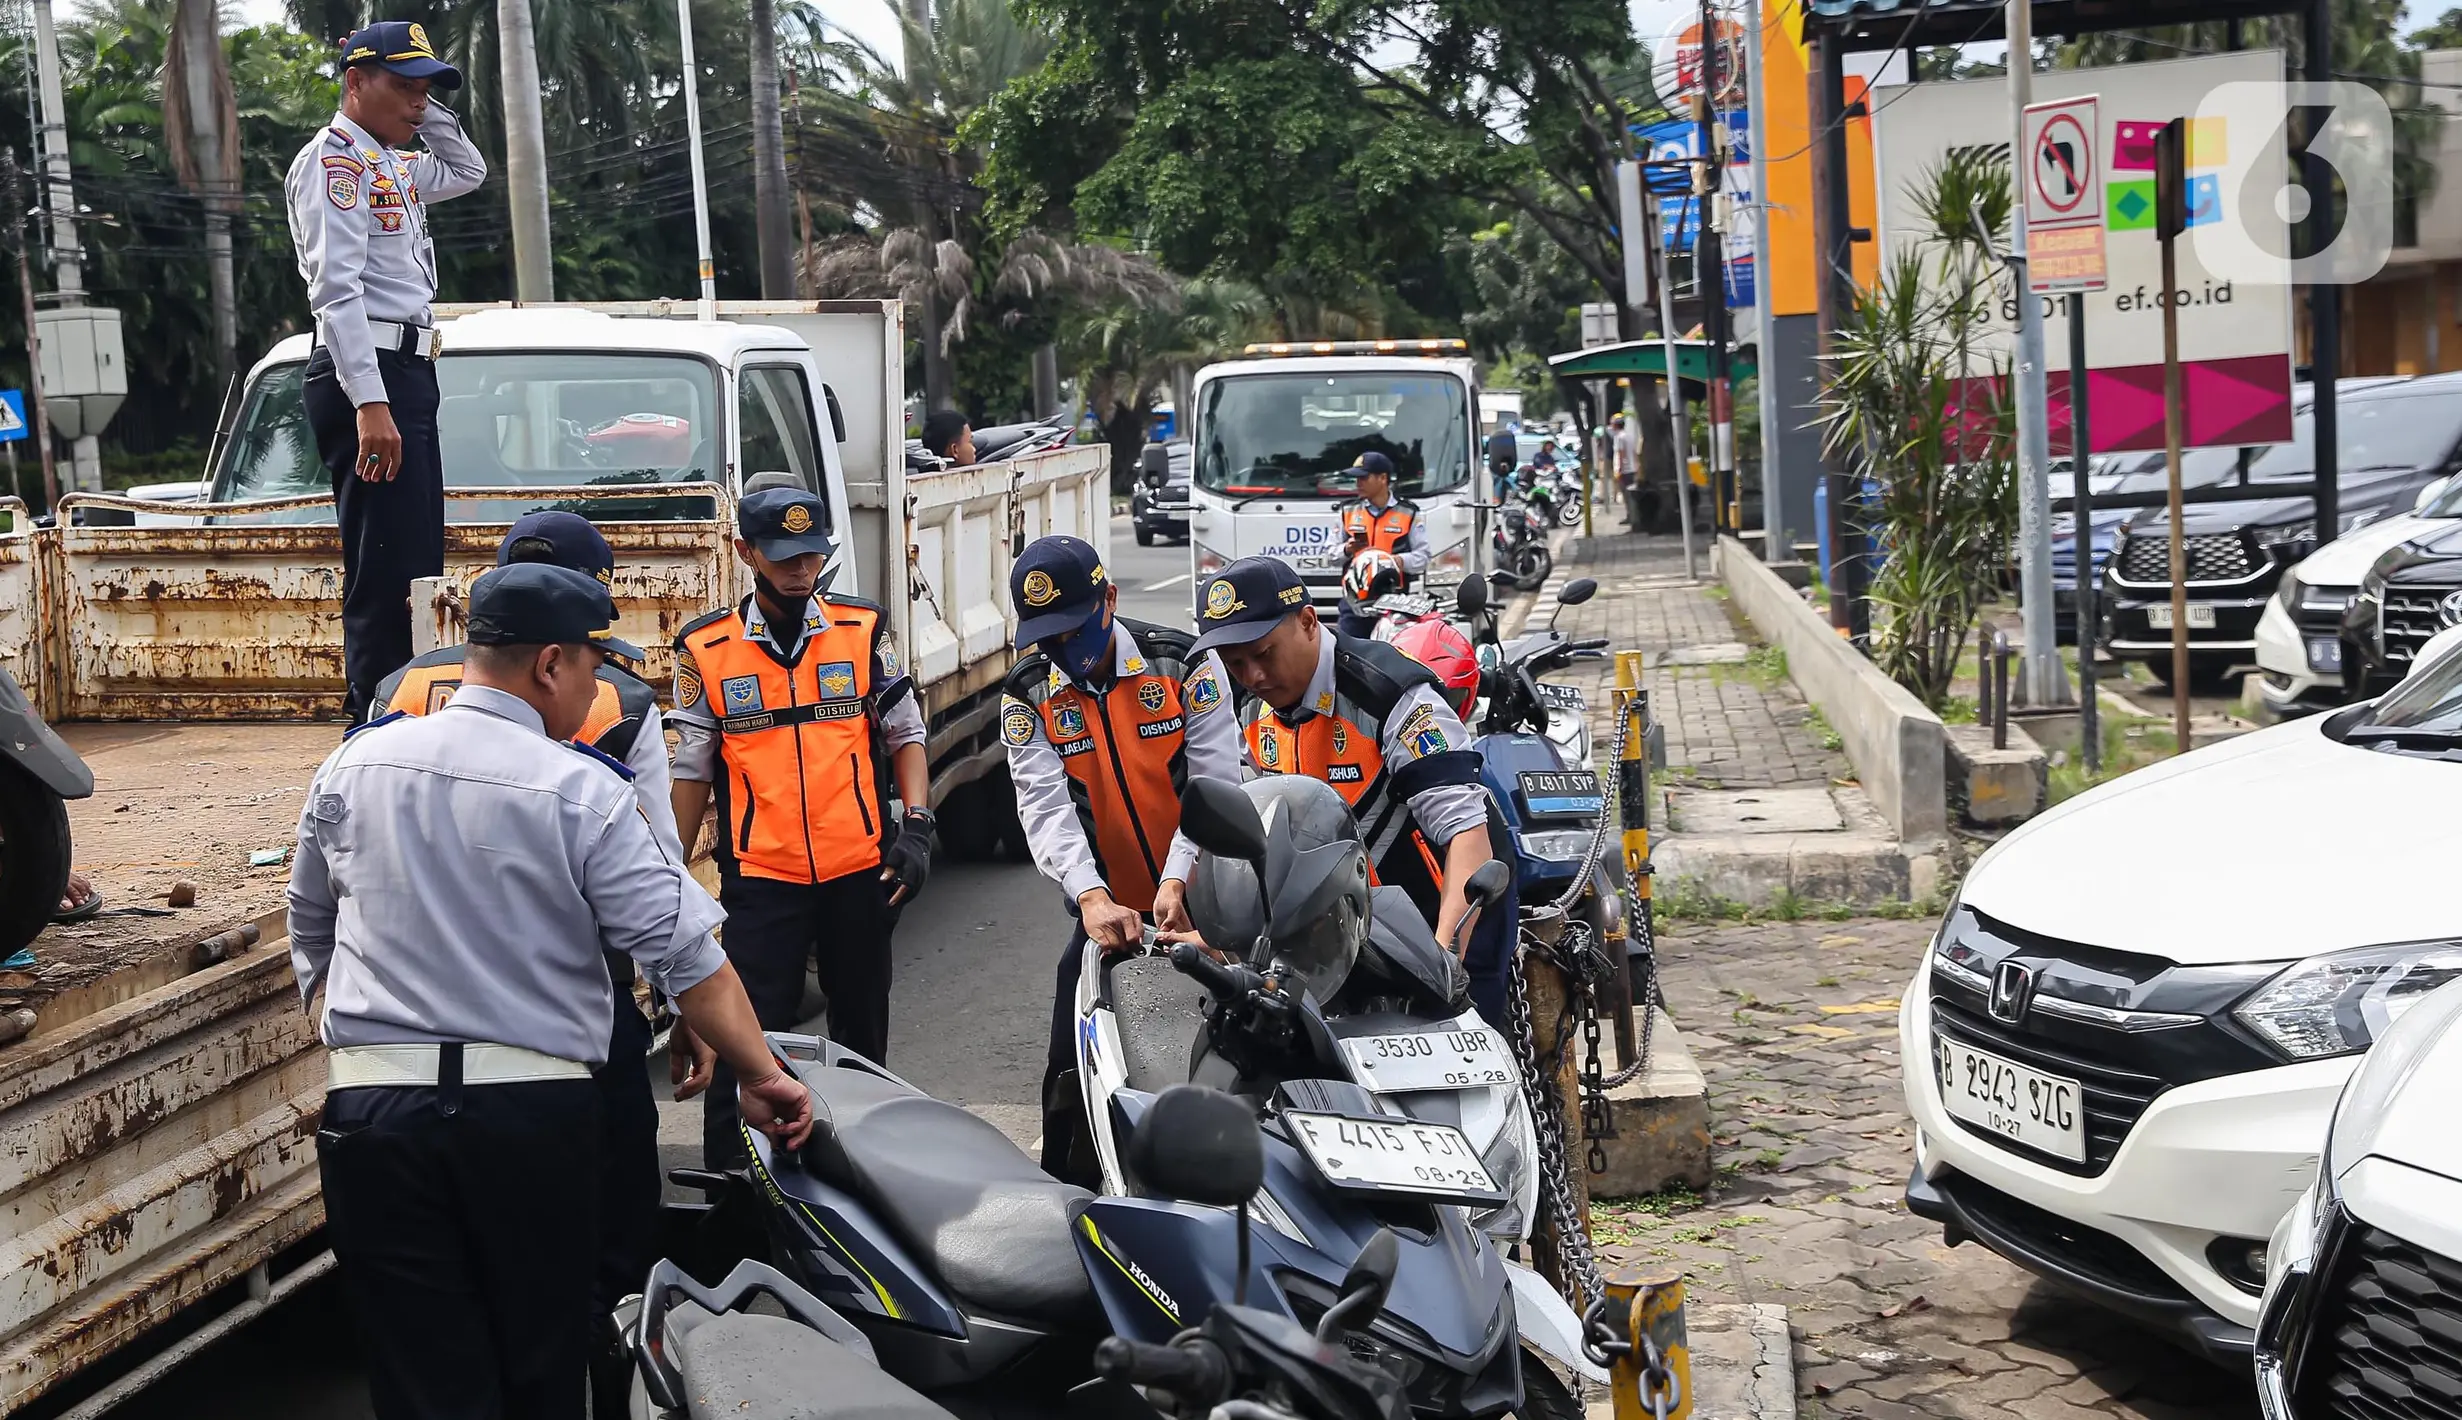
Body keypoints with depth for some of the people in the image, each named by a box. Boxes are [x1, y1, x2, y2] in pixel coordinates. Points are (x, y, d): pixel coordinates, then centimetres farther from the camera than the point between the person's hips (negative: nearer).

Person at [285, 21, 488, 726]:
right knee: (382, 570, -13)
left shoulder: (395, 164, 20)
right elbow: (338, 287, -18)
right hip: (368, 376, -10)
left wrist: (429, 113, 20)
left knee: (417, 564, 12)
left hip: (410, 375, 10)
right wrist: (371, 403, -27)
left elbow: (469, 171, 40)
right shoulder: (334, 159, -7)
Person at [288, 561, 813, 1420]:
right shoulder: (582, 792, -7)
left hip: (372, 1112, 3)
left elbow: (310, 930, 18)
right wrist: (762, 1077, 0)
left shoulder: (354, 765, 5)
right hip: (533, 1112, -2)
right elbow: (686, 955, -9)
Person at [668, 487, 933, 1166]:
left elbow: (905, 732, 8)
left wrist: (916, 825, -5)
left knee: (862, 1030, 15)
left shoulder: (863, 631, 2)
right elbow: (693, 770, 5)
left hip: (860, 868, 2)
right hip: (760, 876, -2)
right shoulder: (704, 649, 0)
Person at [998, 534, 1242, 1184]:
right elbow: (1045, 807, -16)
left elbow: (1215, 785, -15)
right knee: (1074, 1072, 2)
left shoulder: (1185, 665, -9)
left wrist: (1175, 882, -29)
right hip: (1110, 914, 2)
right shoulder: (1027, 697, -3)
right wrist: (1091, 896, -33)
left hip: (1199, 904, -2)